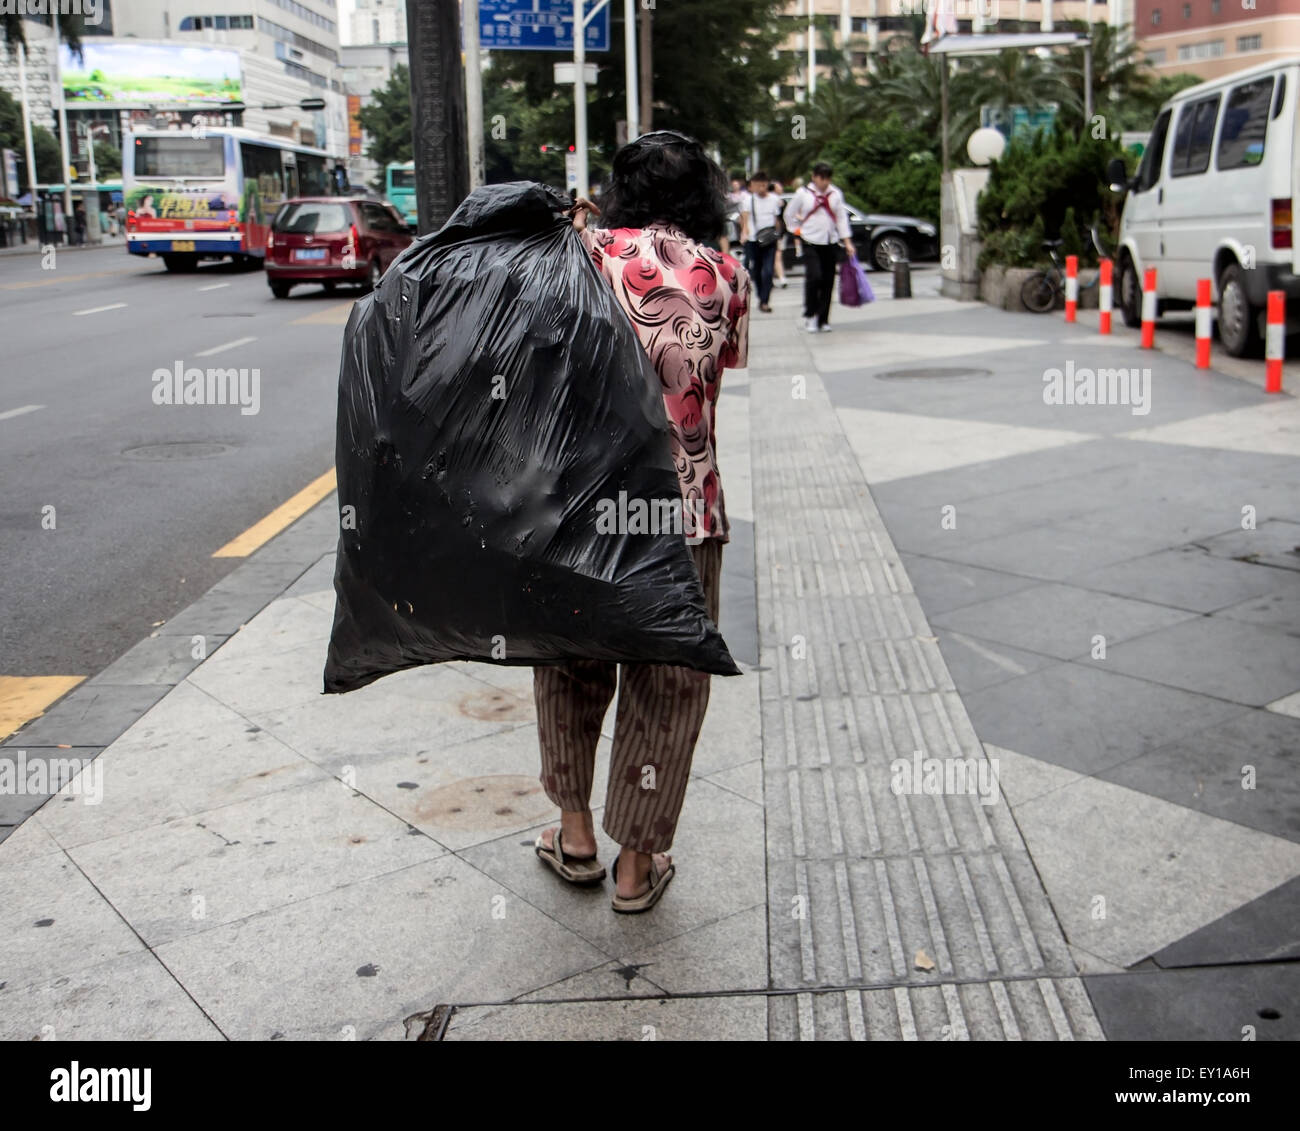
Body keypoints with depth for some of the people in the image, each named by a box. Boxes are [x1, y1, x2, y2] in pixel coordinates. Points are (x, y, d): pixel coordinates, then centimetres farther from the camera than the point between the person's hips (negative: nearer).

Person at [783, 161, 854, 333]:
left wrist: (847, 242, 4)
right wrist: (797, 230, 6)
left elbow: (842, 218, 9)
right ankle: (810, 315, -1)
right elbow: (789, 214, 11)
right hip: (810, 243, -3)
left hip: (830, 243, 3)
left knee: (828, 282, 2)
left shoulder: (836, 194, 7)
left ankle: (823, 319, 13)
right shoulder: (803, 193, 1)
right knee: (814, 277, -18)